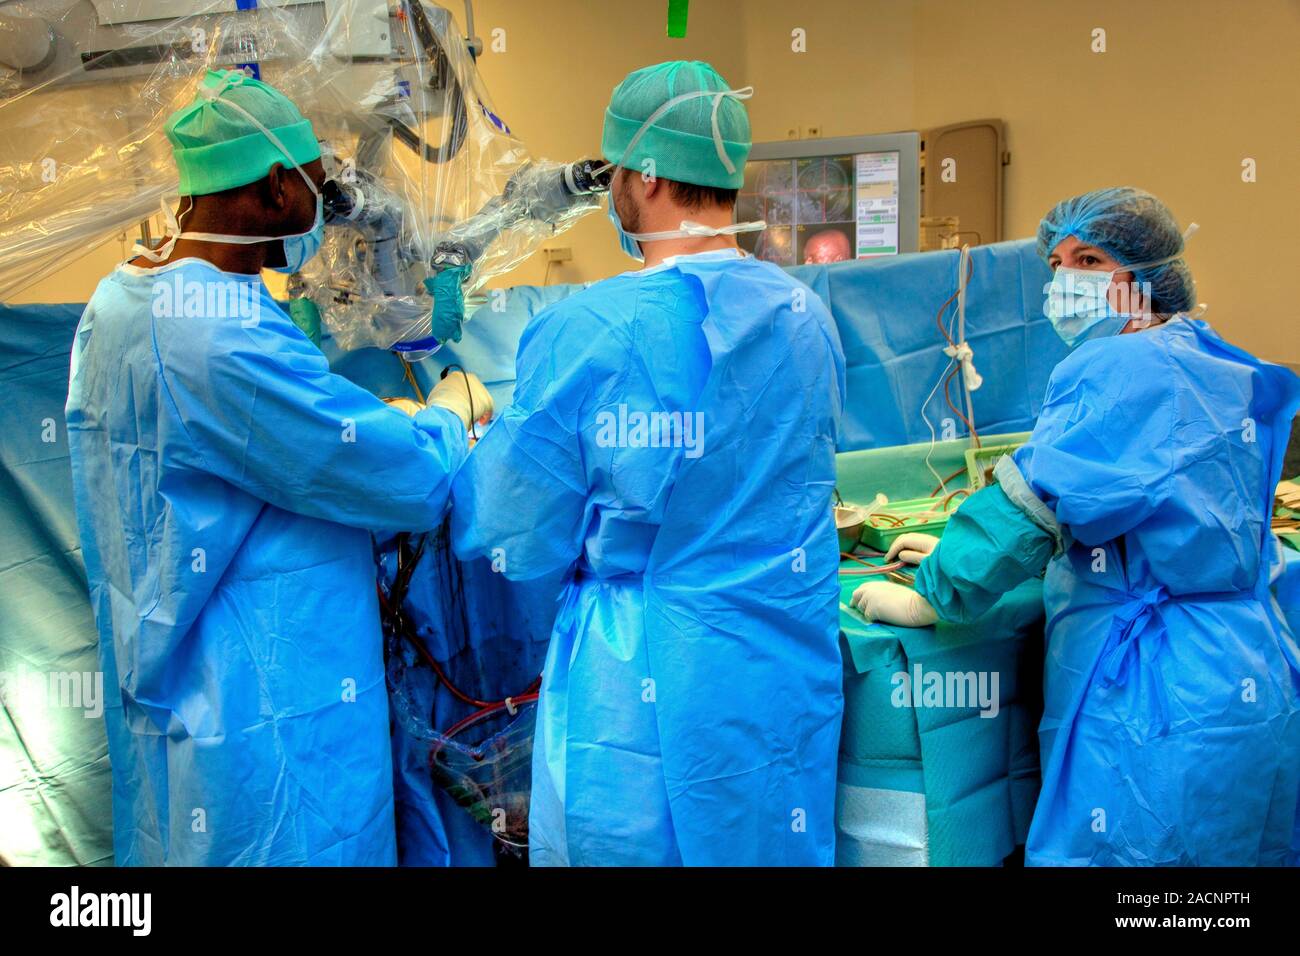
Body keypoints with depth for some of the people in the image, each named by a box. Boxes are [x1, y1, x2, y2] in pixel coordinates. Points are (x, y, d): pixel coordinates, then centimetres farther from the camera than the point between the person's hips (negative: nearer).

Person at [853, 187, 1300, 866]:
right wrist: (960, 549, 19)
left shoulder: (1120, 369, -17)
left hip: (1162, 713, -10)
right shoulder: (1204, 367, 16)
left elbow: (1036, 502, -22)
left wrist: (930, 598, -9)